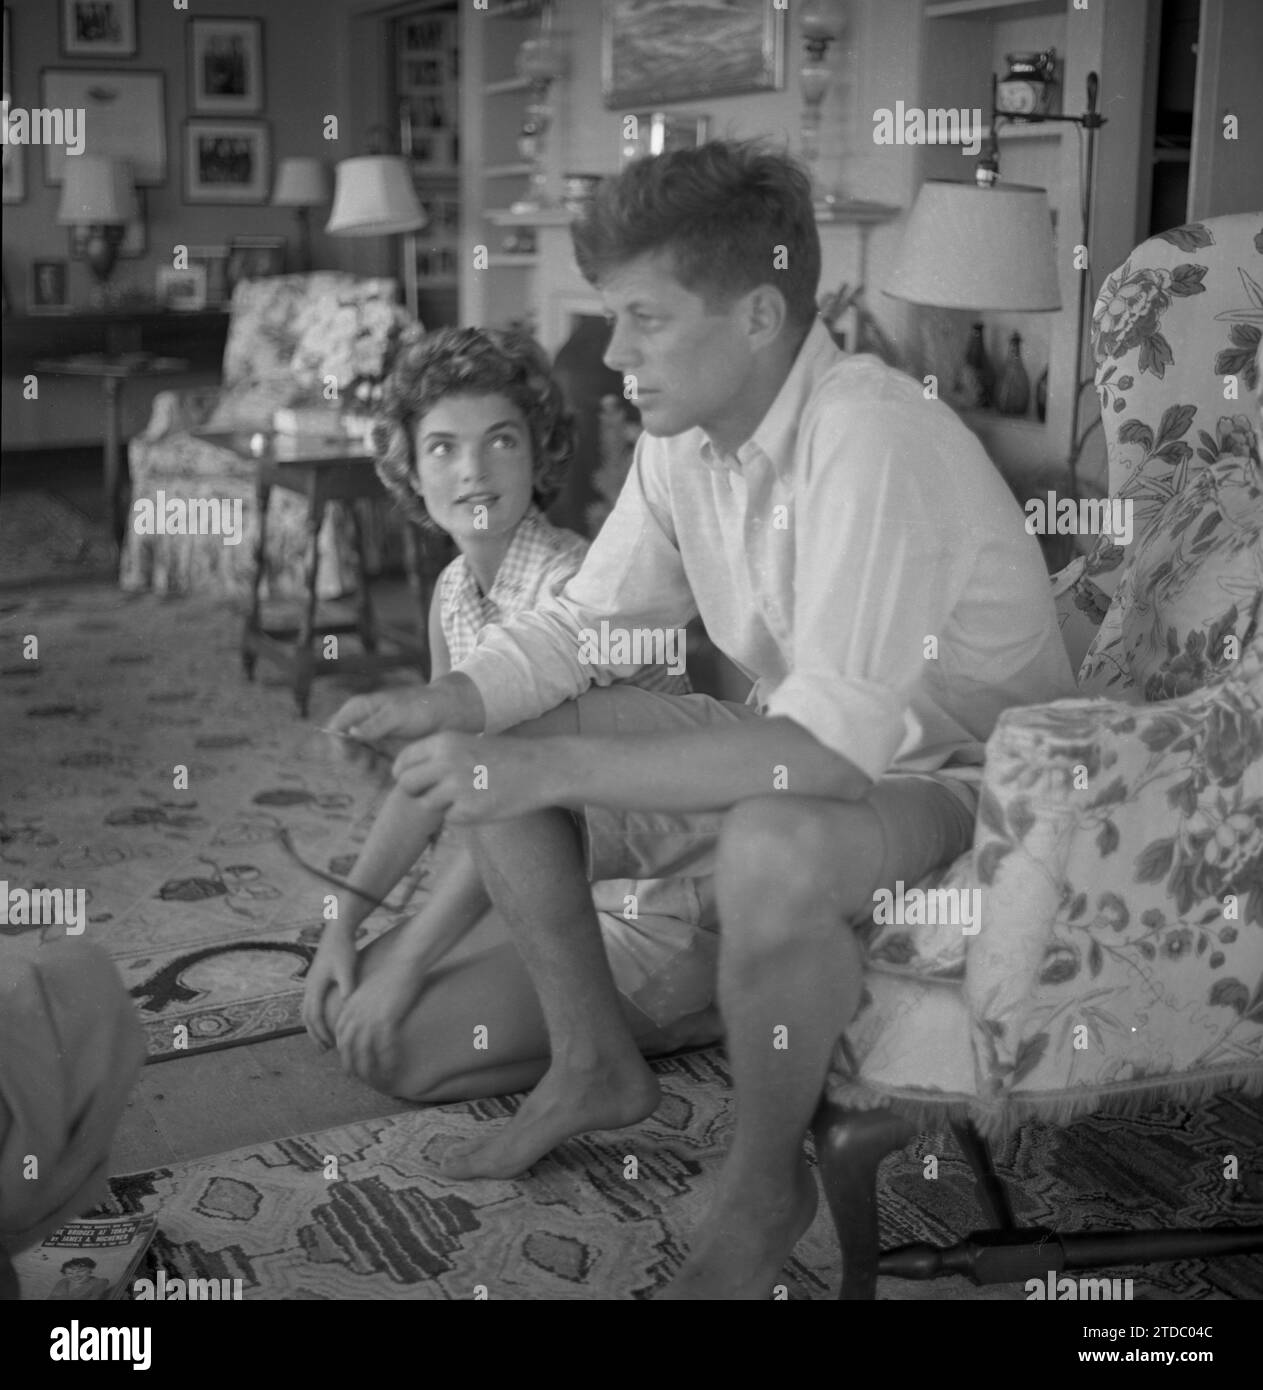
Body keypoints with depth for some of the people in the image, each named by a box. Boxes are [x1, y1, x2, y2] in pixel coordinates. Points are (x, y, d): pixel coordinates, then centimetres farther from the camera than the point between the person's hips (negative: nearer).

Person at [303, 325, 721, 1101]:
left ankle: (665, 1027, 1)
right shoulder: (455, 592, 4)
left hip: (653, 915, -9)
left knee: (394, 1047, -15)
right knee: (342, 1010, 4)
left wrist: (405, 965, -22)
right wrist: (344, 924, 3)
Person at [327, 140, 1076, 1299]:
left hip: (961, 777, -7)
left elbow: (830, 745, -37)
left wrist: (552, 769, -37)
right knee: (495, 759, -1)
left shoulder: (872, 439, -31)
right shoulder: (684, 437, -5)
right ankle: (598, 1067, 17)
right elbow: (583, 622, 5)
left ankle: (766, 1186, -10)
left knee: (773, 849, -40)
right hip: (813, 740, 8)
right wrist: (440, 705, -14)